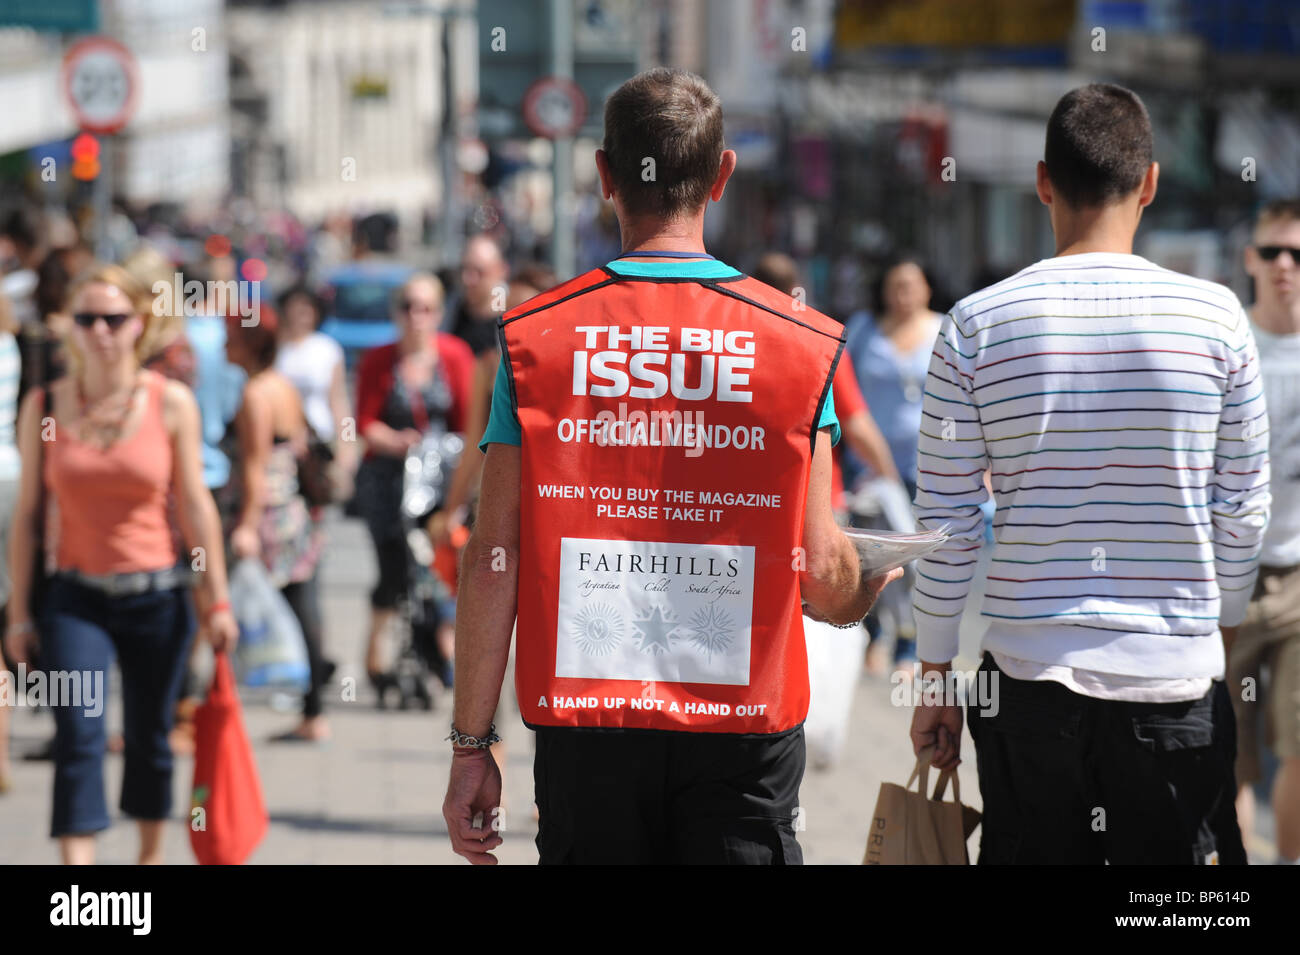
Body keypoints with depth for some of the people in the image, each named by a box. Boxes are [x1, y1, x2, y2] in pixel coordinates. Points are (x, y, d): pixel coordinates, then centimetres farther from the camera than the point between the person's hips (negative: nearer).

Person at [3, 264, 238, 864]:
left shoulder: (170, 403, -2)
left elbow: (195, 505, 0)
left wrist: (216, 599, -1)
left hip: (156, 595, 0)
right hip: (76, 595, 0)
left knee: (150, 736, 10)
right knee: (77, 735, -13)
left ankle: (151, 857, 29)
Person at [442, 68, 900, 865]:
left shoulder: (534, 338, -1)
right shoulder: (802, 343, -2)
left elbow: (492, 561, -3)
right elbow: (824, 576, -3)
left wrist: (471, 745, 3)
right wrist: (870, 588, 21)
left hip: (585, 725, 1)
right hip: (743, 734, -1)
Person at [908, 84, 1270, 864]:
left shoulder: (977, 326, -2)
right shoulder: (1216, 318, -3)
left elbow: (945, 522, 1)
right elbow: (1244, 512, 4)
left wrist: (937, 678, 11)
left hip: (1029, 678, 1)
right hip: (1178, 680, -1)